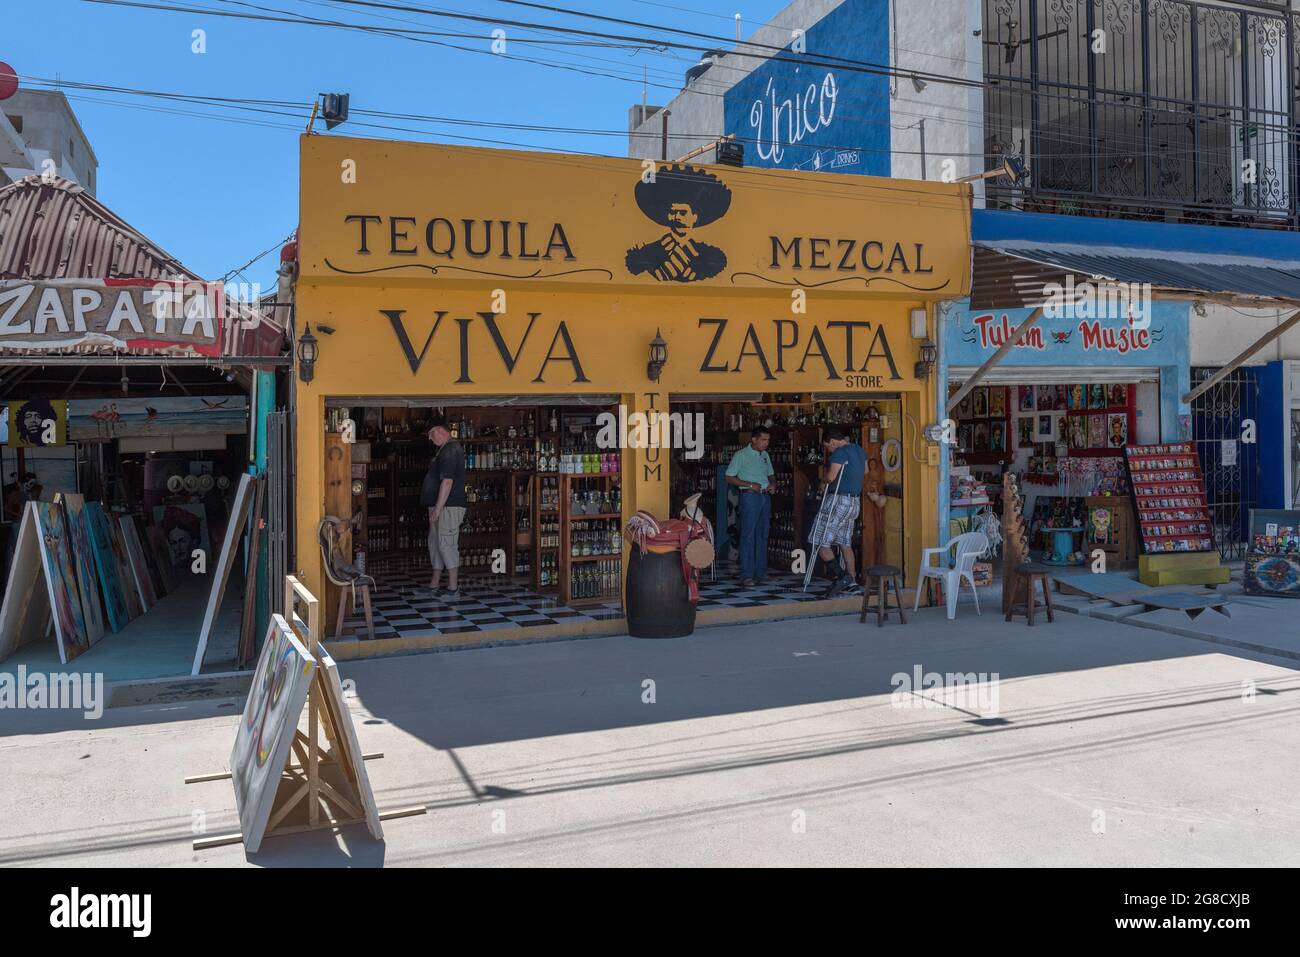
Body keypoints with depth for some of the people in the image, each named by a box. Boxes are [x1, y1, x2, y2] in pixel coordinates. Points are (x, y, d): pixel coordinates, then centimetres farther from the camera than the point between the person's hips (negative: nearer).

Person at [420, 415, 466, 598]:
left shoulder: (450, 451, -17)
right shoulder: (445, 449, 17)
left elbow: (447, 481, -23)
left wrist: (437, 509, -22)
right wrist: (435, 508, 21)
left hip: (448, 507, -11)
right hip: (440, 507, 11)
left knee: (447, 545, -6)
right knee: (435, 543, 15)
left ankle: (453, 587, -1)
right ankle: (435, 584, 24)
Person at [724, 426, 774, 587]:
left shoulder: (765, 455, 15)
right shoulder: (741, 455, -5)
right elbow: (729, 477, -6)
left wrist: (772, 484, 2)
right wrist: (750, 485, -16)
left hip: (765, 496, 7)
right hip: (750, 496, -7)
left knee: (763, 535, 9)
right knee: (748, 535, -10)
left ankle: (761, 572, 16)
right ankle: (747, 575, -10)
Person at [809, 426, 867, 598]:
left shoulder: (840, 452, -15)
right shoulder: (859, 449, 13)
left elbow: (831, 476, -21)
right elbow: (865, 472, 29)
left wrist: (826, 477, -1)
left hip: (838, 501, -9)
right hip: (855, 501, 9)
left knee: (820, 542, -7)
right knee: (845, 542, 15)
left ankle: (842, 576, -15)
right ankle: (850, 579, 15)